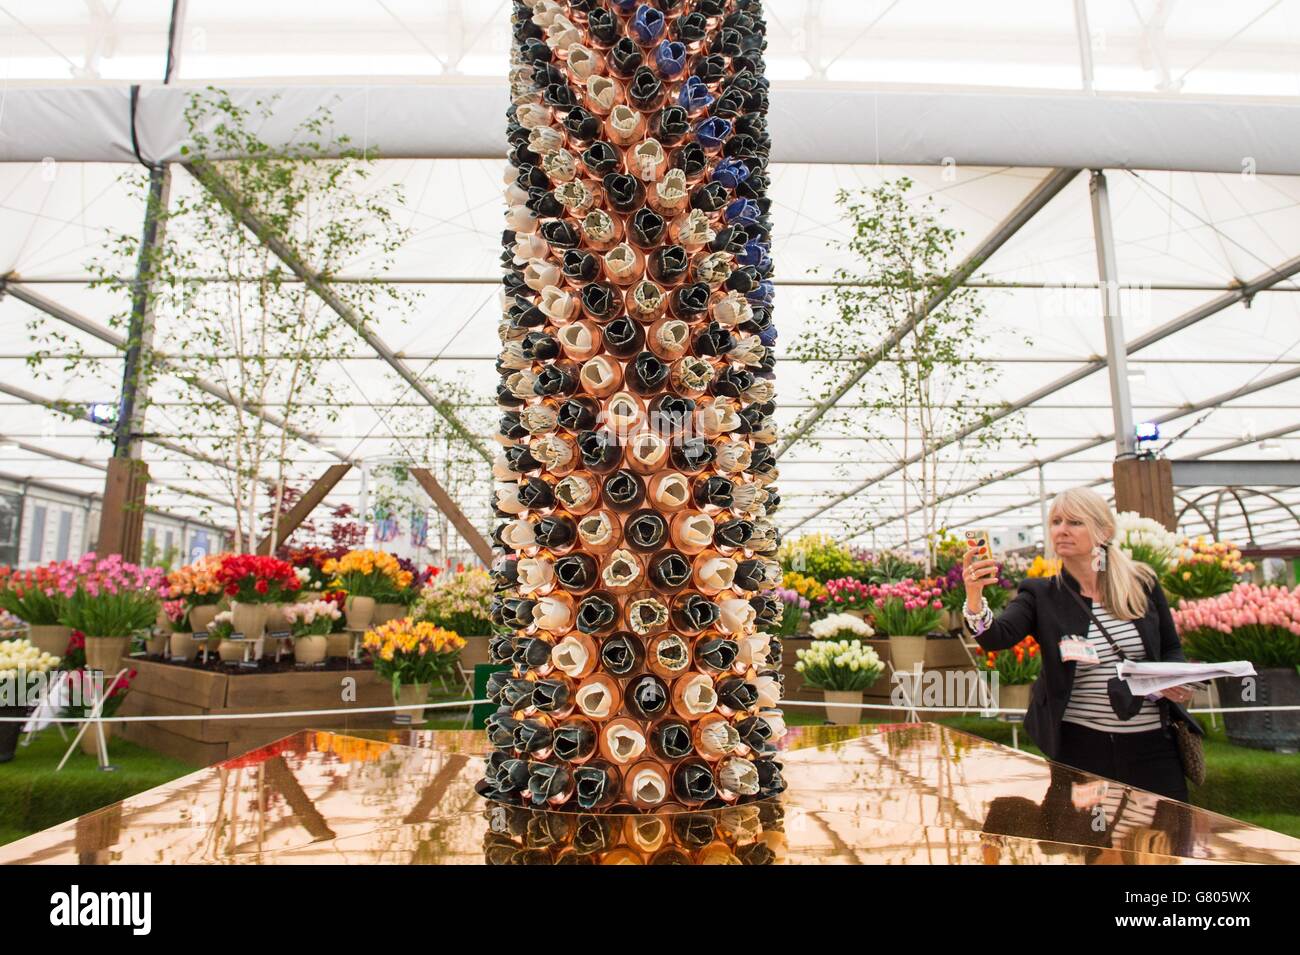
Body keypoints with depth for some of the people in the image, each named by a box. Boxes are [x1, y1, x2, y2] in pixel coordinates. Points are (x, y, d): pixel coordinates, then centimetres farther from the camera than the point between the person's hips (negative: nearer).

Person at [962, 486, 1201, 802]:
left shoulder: (1143, 583, 1)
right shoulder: (1040, 594, -4)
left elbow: (1171, 649, 13)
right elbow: (996, 636, -21)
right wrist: (974, 597, -41)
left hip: (1151, 744, 2)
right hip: (1080, 749, -2)